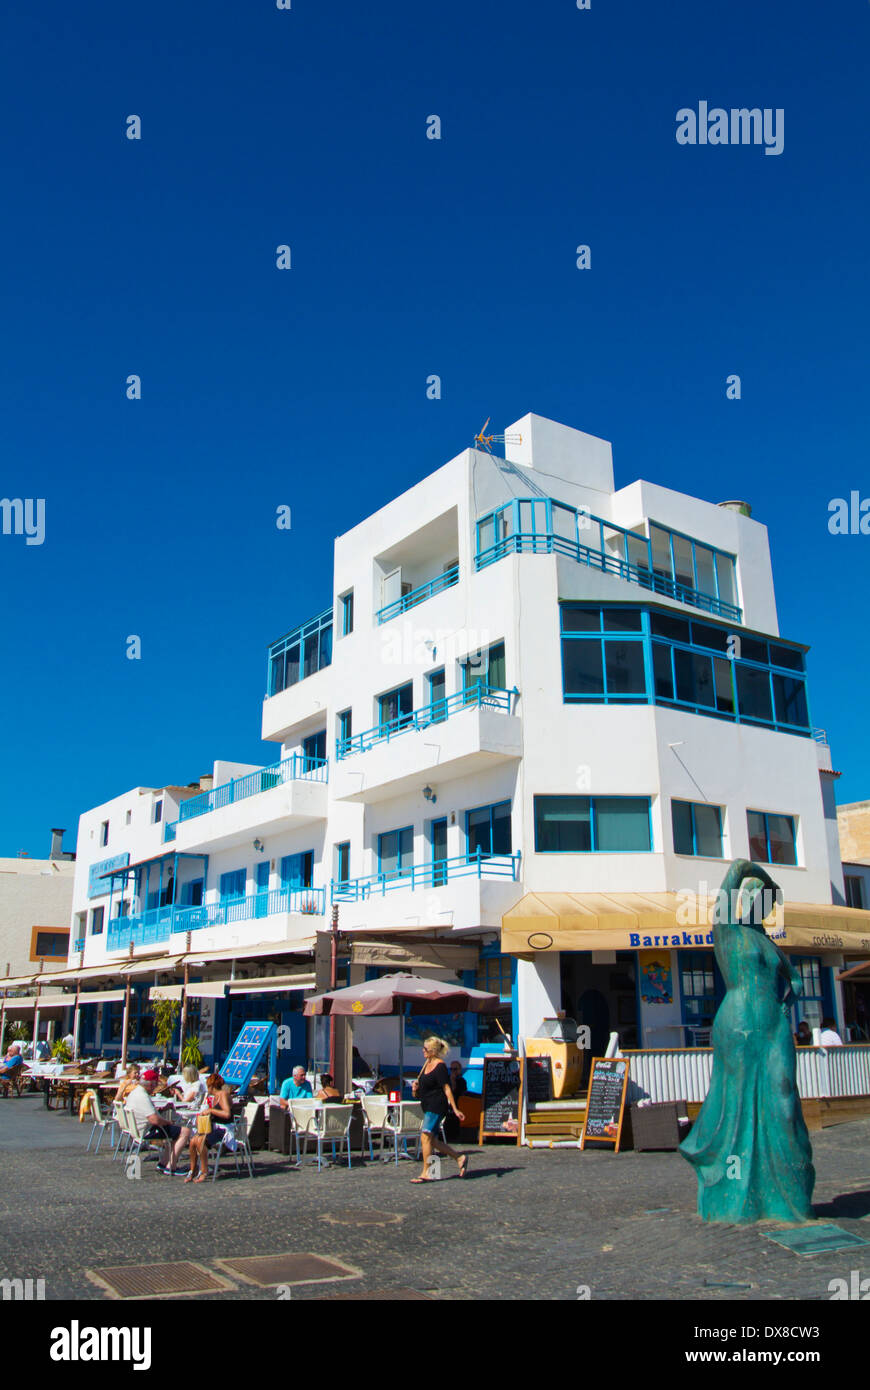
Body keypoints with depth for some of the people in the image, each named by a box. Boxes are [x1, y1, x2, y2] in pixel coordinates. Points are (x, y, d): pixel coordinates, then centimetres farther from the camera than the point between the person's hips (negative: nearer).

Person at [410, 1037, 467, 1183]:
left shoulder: (440, 1066, -12)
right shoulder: (426, 1065, 13)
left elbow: (447, 1089, -16)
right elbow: (420, 1092, 21)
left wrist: (455, 1109, -17)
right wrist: (416, 1089, -1)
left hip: (437, 1105, -10)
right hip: (428, 1107, 10)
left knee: (426, 1137, -14)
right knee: (431, 1141, 10)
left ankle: (426, 1173, -9)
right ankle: (460, 1157, 22)